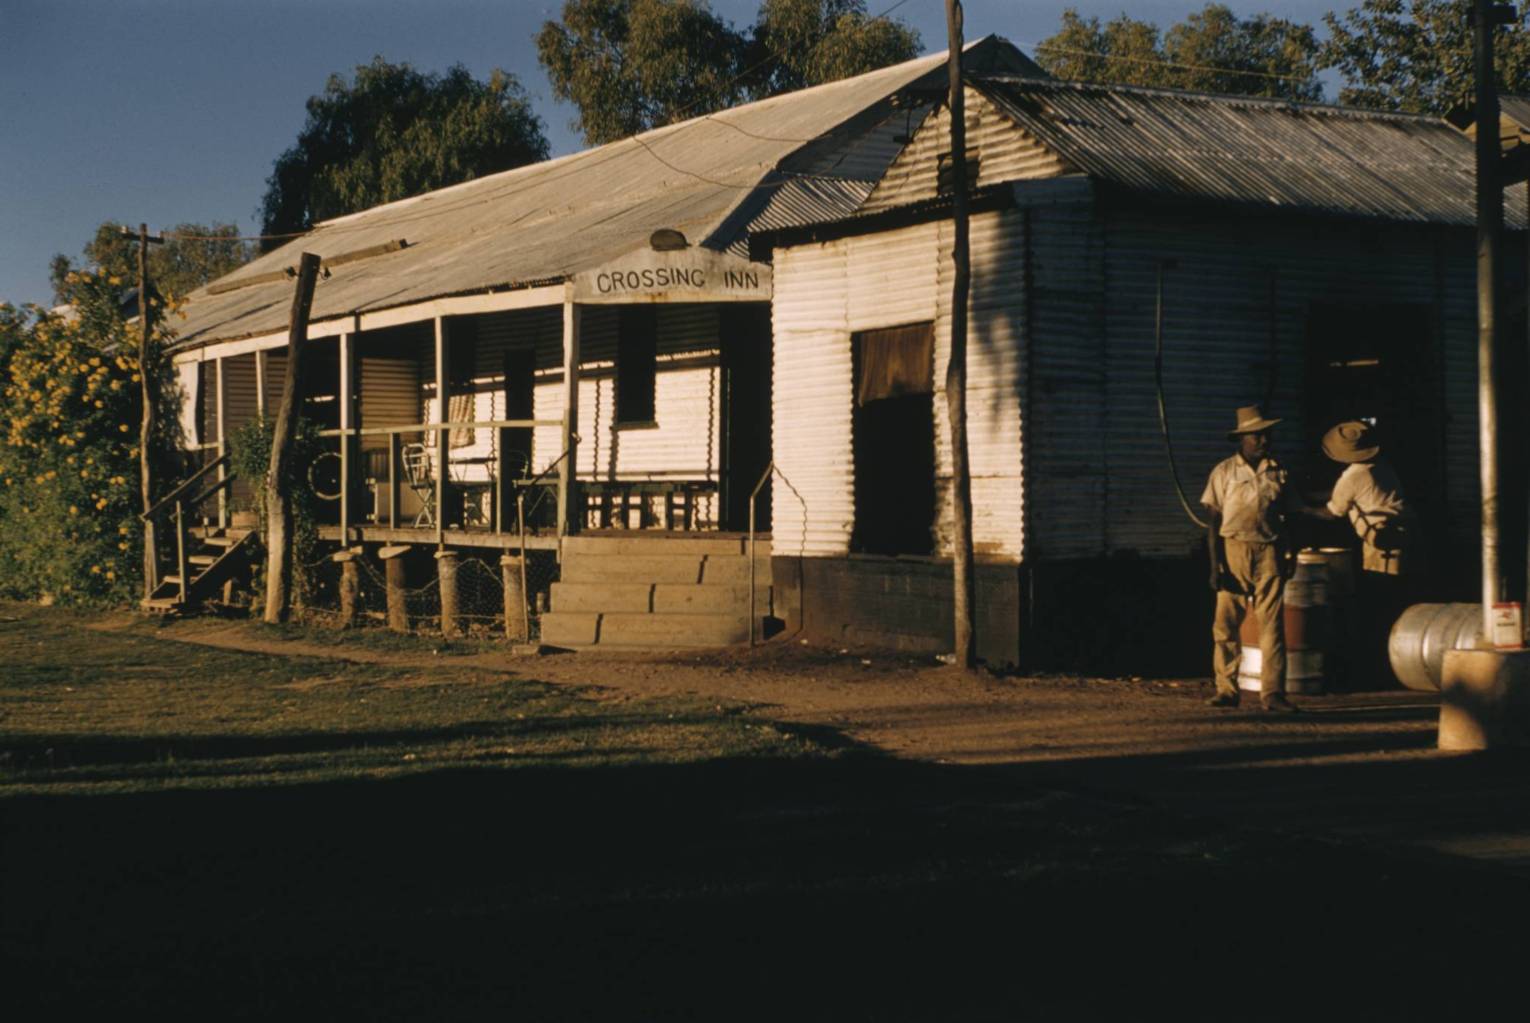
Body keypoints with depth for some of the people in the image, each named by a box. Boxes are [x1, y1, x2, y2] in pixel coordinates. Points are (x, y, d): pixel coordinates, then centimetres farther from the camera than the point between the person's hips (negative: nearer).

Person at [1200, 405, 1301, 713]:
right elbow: (1214, 521, 1)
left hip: (1269, 552, 1)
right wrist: (1215, 564, -6)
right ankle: (1227, 690, 6)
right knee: (1225, 624, -2)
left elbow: (1287, 519, 16)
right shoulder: (1224, 472, 3)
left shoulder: (1279, 474, 10)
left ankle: (1273, 693, 0)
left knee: (1272, 625, -2)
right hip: (1233, 549, -1)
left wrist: (1291, 554, 6)